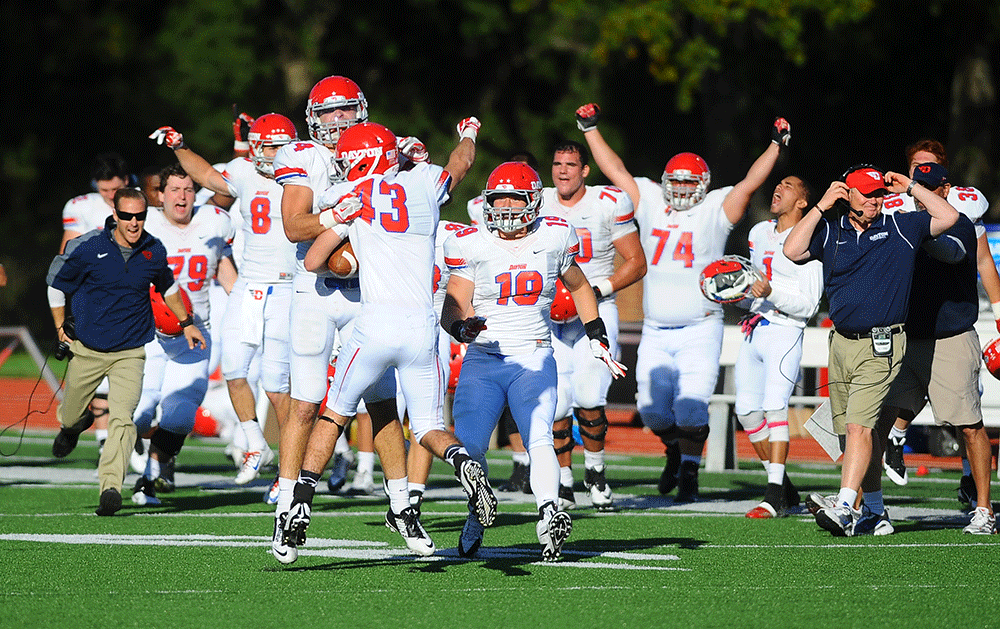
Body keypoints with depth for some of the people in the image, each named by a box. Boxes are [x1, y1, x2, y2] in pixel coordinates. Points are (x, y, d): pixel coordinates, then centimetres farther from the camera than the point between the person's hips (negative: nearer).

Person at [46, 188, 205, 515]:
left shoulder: (154, 252, -2)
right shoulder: (87, 248, -12)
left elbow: (167, 287, 21)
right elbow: (56, 285, 4)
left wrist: (186, 323, 27)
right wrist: (61, 328, 3)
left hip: (130, 352, 0)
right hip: (86, 349, 0)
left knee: (122, 418, -19)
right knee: (70, 415, 16)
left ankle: (111, 487, -24)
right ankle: (73, 426, 54)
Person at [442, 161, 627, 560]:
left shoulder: (554, 237, 2)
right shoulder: (471, 245, -2)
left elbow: (579, 287, 20)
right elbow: (453, 308, -4)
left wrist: (597, 339, 17)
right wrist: (462, 327, -27)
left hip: (534, 358, 0)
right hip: (483, 359, 0)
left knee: (538, 438, -22)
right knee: (468, 445, -11)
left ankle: (548, 515, -39)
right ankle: (477, 515, 13)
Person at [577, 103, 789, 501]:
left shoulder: (714, 211, 2)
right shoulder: (651, 204, 11)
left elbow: (750, 183, -6)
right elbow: (615, 170, 14)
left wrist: (776, 145, -14)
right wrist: (591, 129, 14)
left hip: (700, 330, -4)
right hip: (656, 332, 4)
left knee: (690, 407, -12)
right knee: (653, 407, 2)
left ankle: (689, 472, 2)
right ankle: (675, 451, 30)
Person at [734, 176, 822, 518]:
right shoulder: (759, 233, 16)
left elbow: (808, 306, -12)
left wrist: (771, 293, -23)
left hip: (785, 332, -8)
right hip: (754, 331, 8)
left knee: (774, 407, -17)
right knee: (747, 410, 5)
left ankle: (775, 496, -16)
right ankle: (784, 489, 16)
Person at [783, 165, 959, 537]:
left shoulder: (899, 228, 4)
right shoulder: (830, 232, 9)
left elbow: (948, 218, 1)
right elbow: (792, 251, -4)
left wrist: (909, 188, 1)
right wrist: (821, 206, -4)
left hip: (880, 345, -5)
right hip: (841, 343, 5)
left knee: (858, 425, -17)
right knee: (855, 431, 9)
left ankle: (844, 508, -24)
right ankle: (876, 513, 20)